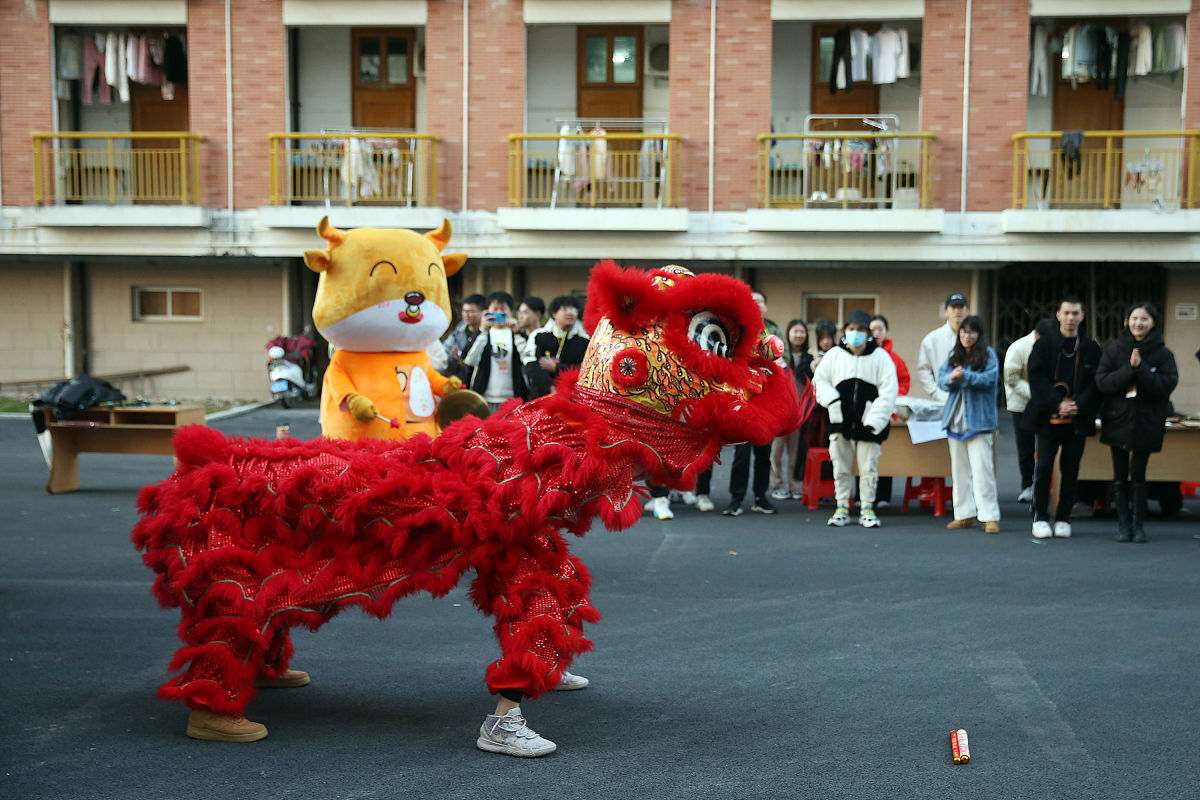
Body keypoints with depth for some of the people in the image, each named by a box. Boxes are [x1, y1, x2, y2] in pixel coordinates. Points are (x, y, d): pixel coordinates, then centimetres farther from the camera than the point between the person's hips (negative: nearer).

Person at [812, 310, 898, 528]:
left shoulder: (880, 357, 0)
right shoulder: (834, 355, 6)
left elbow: (888, 392, -3)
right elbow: (819, 381, 10)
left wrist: (874, 419, -10)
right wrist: (832, 400, -9)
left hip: (867, 423, -2)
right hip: (840, 421, 2)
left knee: (868, 468, 2)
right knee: (840, 467, 6)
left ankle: (867, 508, 13)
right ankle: (842, 507, 17)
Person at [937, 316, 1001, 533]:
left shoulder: (988, 355, -1)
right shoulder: (953, 355, 13)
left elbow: (990, 379, -13)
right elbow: (941, 378, 6)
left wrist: (965, 376, -24)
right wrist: (950, 379, -17)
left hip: (979, 419, -5)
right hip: (956, 418, 6)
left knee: (982, 468, -11)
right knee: (959, 468, 9)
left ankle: (990, 516, -7)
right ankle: (964, 514, 16)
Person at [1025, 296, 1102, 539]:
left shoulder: (1091, 349, 7)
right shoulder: (1043, 345, 3)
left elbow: (1096, 383, 3)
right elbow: (1037, 379, -3)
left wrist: (1079, 405, -12)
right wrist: (1057, 403, -15)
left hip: (1078, 419, 1)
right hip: (1048, 418, -1)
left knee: (1070, 470, 4)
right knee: (1043, 467, -4)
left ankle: (1063, 519, 14)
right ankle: (1040, 519, 5)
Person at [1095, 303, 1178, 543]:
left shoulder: (1163, 354, 0)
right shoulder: (1114, 349, 2)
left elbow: (1166, 385, -11)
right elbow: (1101, 381, -6)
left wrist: (1140, 369, -20)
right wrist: (1129, 370, -19)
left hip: (1146, 422, -1)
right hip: (1117, 421, 2)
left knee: (1138, 475, -1)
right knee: (1120, 475, 5)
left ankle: (1138, 524, 9)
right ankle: (1123, 523, 13)